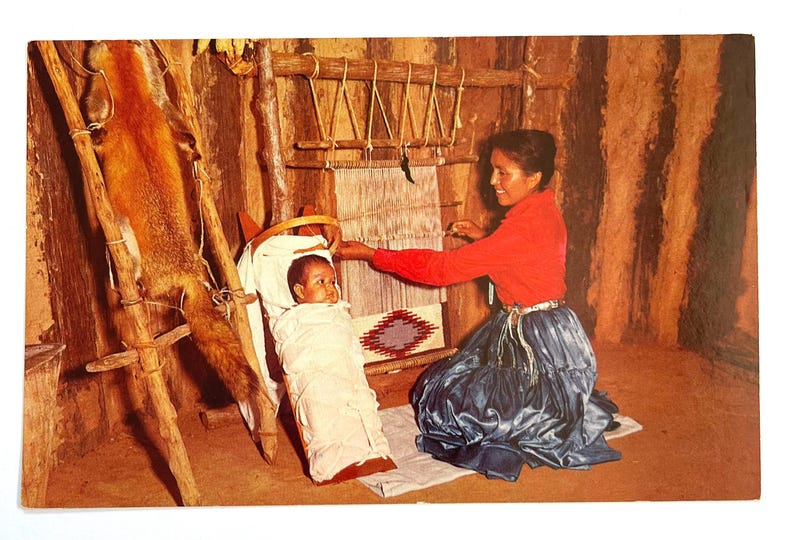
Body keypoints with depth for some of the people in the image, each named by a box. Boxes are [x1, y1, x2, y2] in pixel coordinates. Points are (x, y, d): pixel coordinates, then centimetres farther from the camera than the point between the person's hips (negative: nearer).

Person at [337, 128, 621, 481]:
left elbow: (446, 267, -26)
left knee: (448, 400, -6)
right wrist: (483, 238, 13)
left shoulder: (525, 227, -27)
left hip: (536, 342, -9)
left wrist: (371, 254, -20)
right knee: (441, 382, 15)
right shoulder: (541, 211, 3)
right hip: (523, 331, 10)